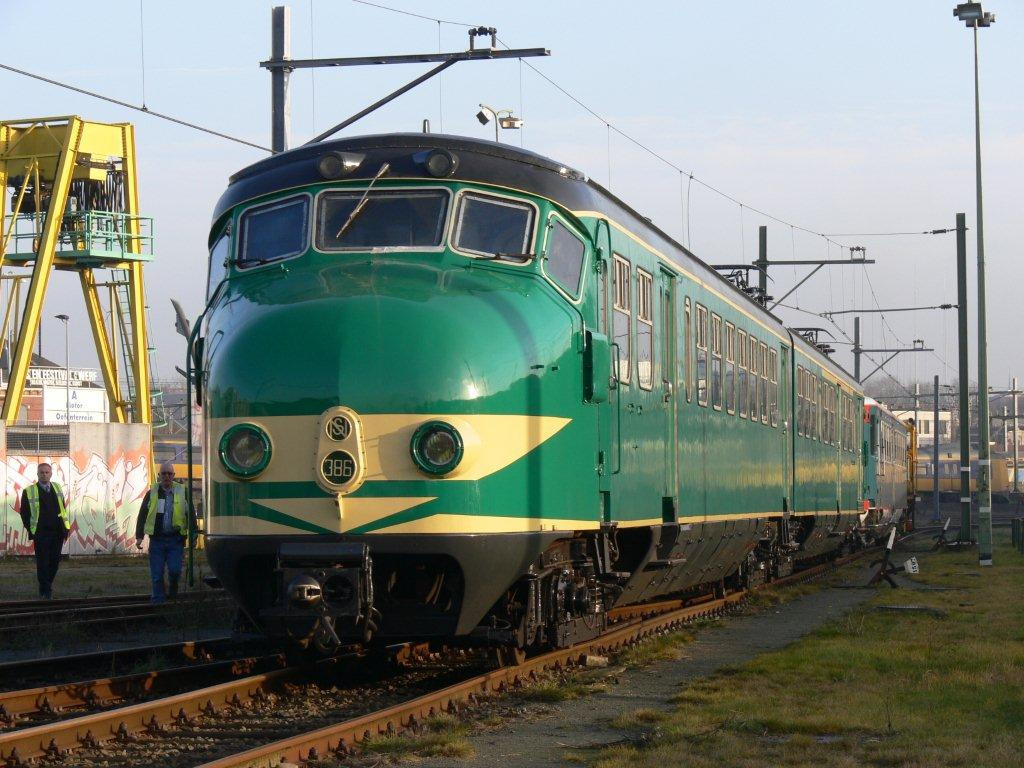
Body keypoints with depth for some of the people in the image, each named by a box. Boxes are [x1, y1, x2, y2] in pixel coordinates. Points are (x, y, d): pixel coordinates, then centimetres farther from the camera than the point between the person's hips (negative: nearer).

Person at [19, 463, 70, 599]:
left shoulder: (57, 488, 11)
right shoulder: (29, 492, -2)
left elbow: (63, 508, 16)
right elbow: (24, 512, 1)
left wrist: (65, 528, 9)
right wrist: (31, 529, -5)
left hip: (58, 532, 4)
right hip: (41, 534, -4)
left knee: (55, 561, 7)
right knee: (42, 562, -3)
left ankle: (48, 583, 25)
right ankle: (45, 590, 3)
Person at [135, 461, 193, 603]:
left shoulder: (182, 492, 5)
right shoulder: (152, 493, 7)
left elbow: (190, 515, 9)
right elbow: (142, 515, 9)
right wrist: (139, 537, 2)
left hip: (175, 539, -1)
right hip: (157, 539, 1)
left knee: (174, 570, -10)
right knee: (157, 575, 2)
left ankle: (172, 591, 19)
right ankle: (158, 603, 11)